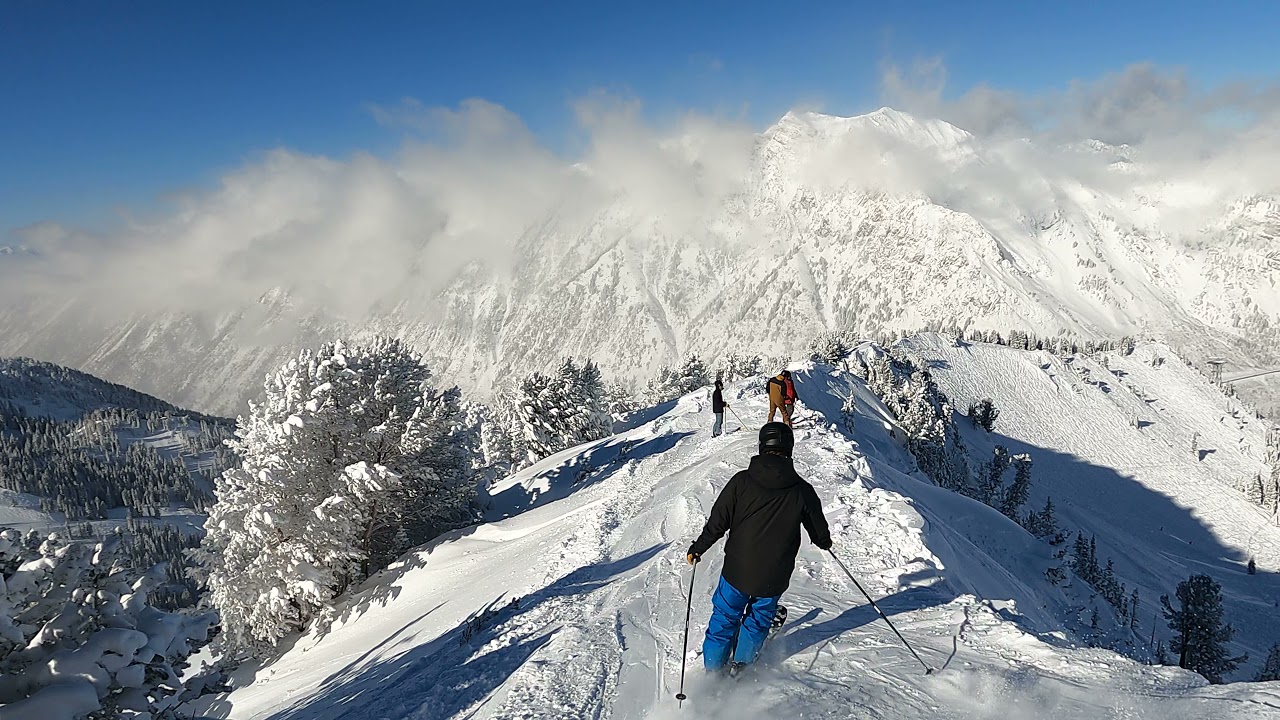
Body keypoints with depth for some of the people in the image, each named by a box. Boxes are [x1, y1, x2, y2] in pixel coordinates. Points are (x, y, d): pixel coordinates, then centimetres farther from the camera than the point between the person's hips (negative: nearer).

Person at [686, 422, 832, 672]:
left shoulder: (741, 481, -14)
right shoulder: (802, 491, -11)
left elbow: (717, 524, -9)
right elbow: (819, 532, 3)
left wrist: (697, 549, 7)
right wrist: (825, 542, 27)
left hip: (737, 572, 0)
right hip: (774, 578, 1)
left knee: (724, 619, 19)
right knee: (759, 619, 25)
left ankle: (712, 670, 31)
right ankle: (741, 663, 39)